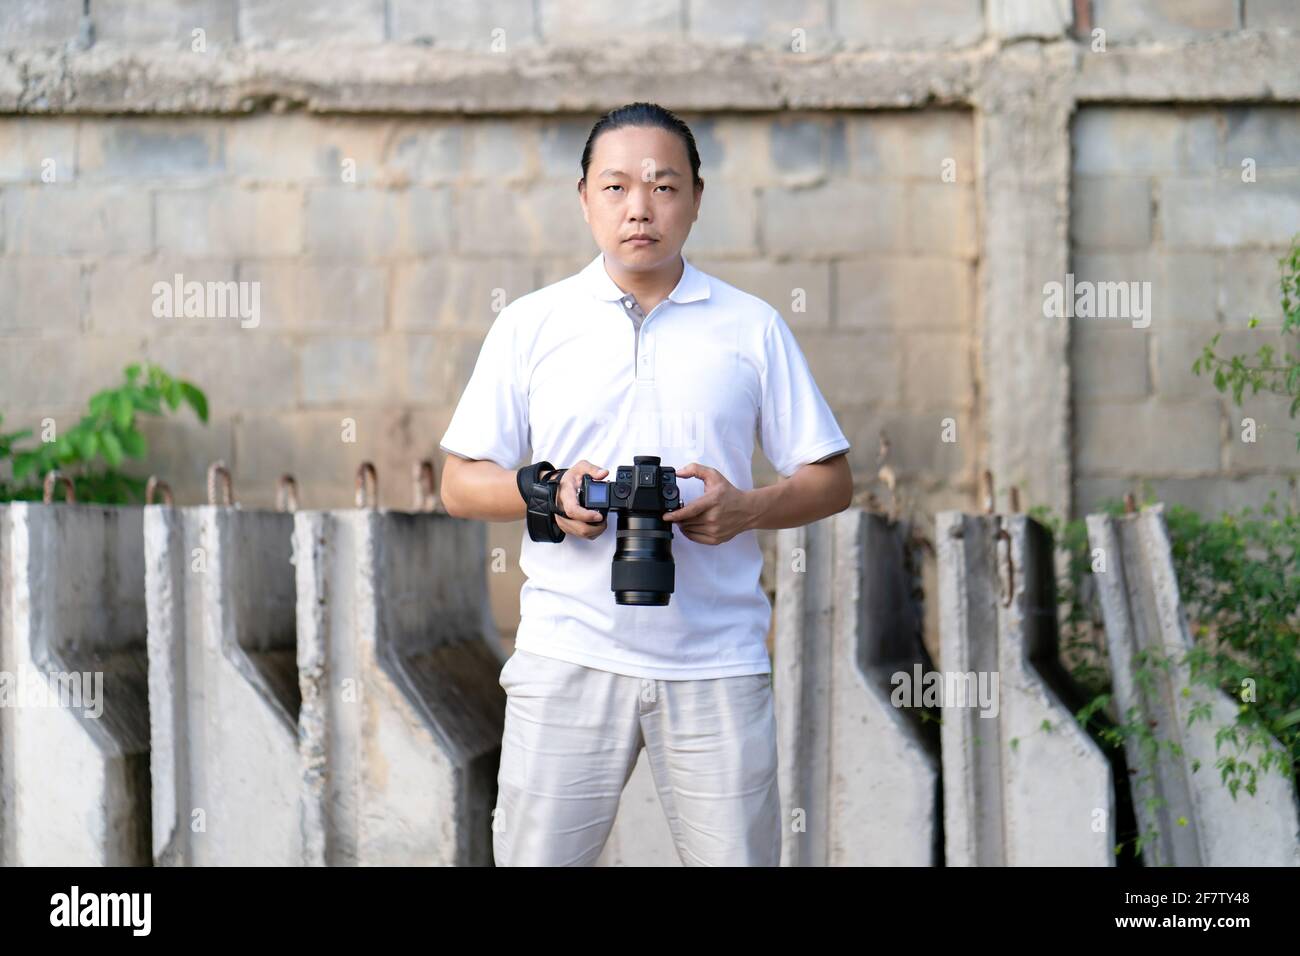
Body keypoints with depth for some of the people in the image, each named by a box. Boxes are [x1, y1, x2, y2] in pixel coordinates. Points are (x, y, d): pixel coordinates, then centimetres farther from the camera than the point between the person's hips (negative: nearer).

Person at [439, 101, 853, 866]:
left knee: (738, 855, 0)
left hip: (716, 657, 0)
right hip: (569, 652, 0)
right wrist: (548, 493, -11)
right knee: (536, 854, -1)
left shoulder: (751, 328, 9)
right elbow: (461, 484, 9)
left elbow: (832, 479, 10)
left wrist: (746, 508, -10)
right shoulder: (531, 325, 9)